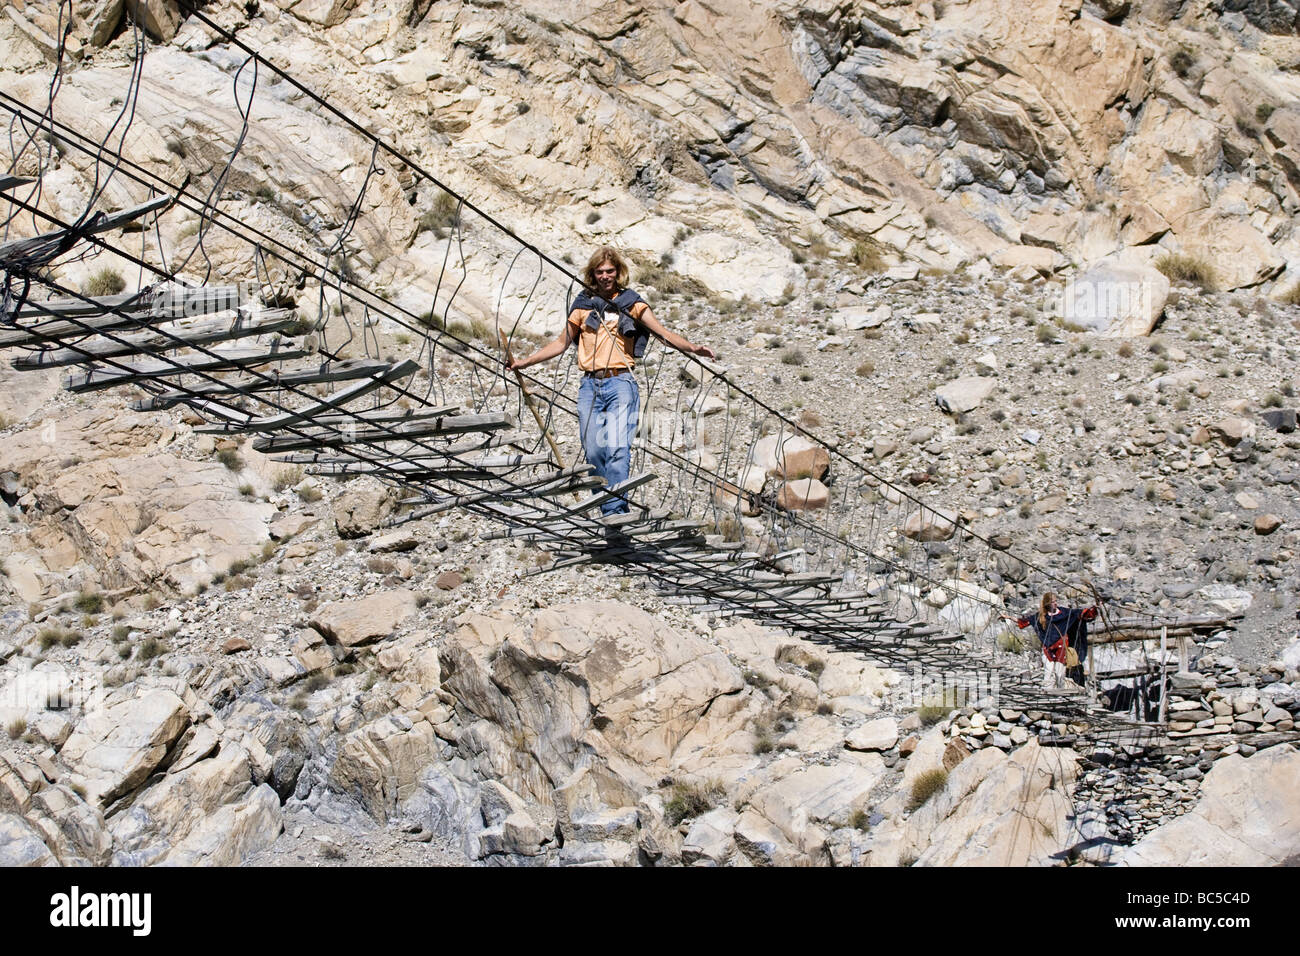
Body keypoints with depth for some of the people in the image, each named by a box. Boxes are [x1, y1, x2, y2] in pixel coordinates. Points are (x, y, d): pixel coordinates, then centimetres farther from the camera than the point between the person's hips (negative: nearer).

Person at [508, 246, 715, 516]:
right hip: (590, 385, 4)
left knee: (618, 448, -18)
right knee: (594, 451, -2)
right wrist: (525, 362, 22)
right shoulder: (583, 304, 15)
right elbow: (562, 342, 24)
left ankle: (615, 510, -21)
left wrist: (692, 348, -16)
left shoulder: (631, 303, 7)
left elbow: (663, 334, 0)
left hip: (620, 383, -3)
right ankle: (610, 512, 4)